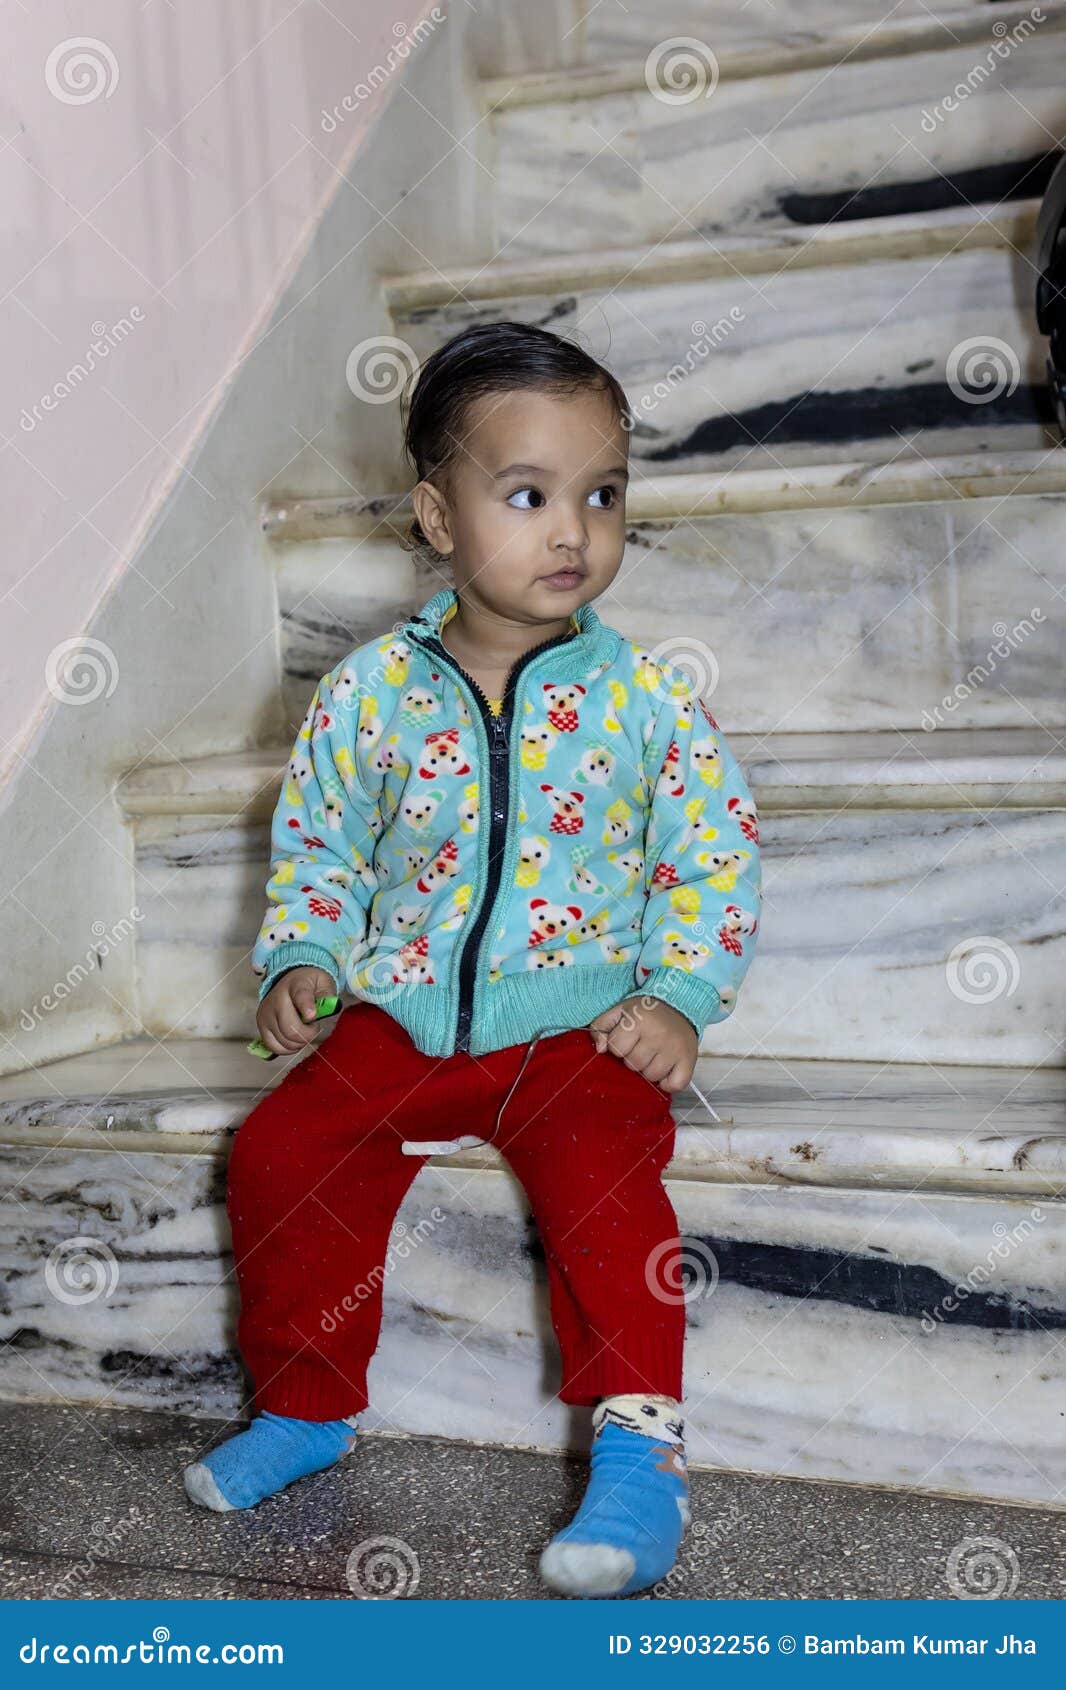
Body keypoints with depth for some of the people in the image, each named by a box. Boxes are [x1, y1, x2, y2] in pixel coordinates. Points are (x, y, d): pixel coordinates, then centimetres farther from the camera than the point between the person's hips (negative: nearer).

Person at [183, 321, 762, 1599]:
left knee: (603, 1188, -27)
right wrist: (298, 960, -4)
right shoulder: (370, 692, -3)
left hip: (582, 1028, -2)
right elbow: (313, 841, 10)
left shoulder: (647, 701, -6)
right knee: (278, 1159, -9)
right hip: (399, 1021, 3)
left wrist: (678, 997, -11)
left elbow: (714, 863, 0)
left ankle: (638, 1454, -11)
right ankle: (306, 1408, 15)